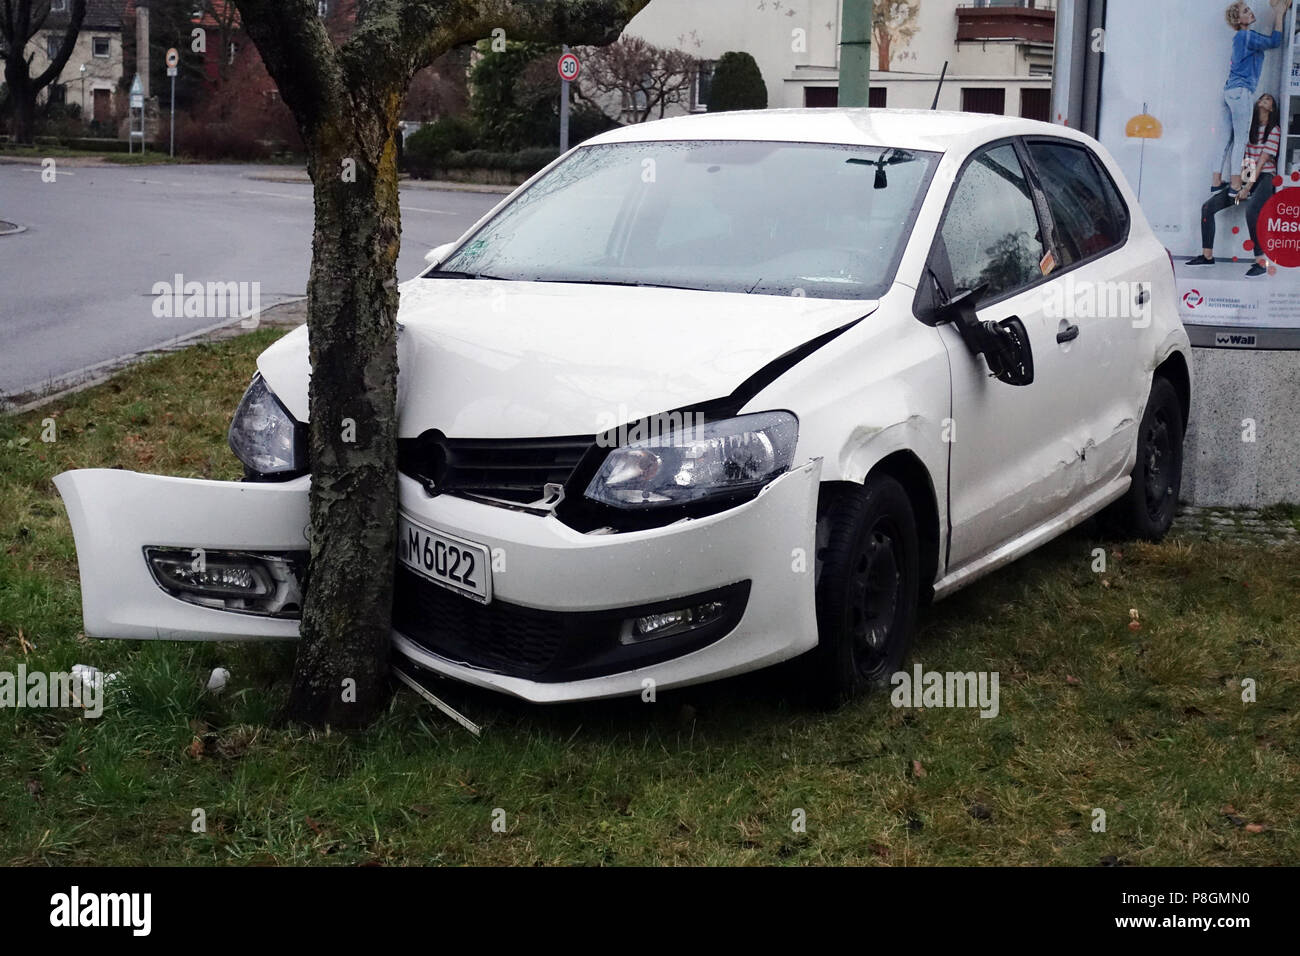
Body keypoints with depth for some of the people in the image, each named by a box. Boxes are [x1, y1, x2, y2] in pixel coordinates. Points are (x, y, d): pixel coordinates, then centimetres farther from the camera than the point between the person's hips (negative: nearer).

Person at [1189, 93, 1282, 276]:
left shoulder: (1274, 130, -3)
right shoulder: (1249, 127, 16)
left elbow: (1263, 160, -10)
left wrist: (1248, 187, -17)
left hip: (1264, 178, -7)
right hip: (1244, 178, 7)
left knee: (1251, 210, -36)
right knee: (1208, 207, -4)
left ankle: (1261, 262, -36)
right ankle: (1207, 255, 6)